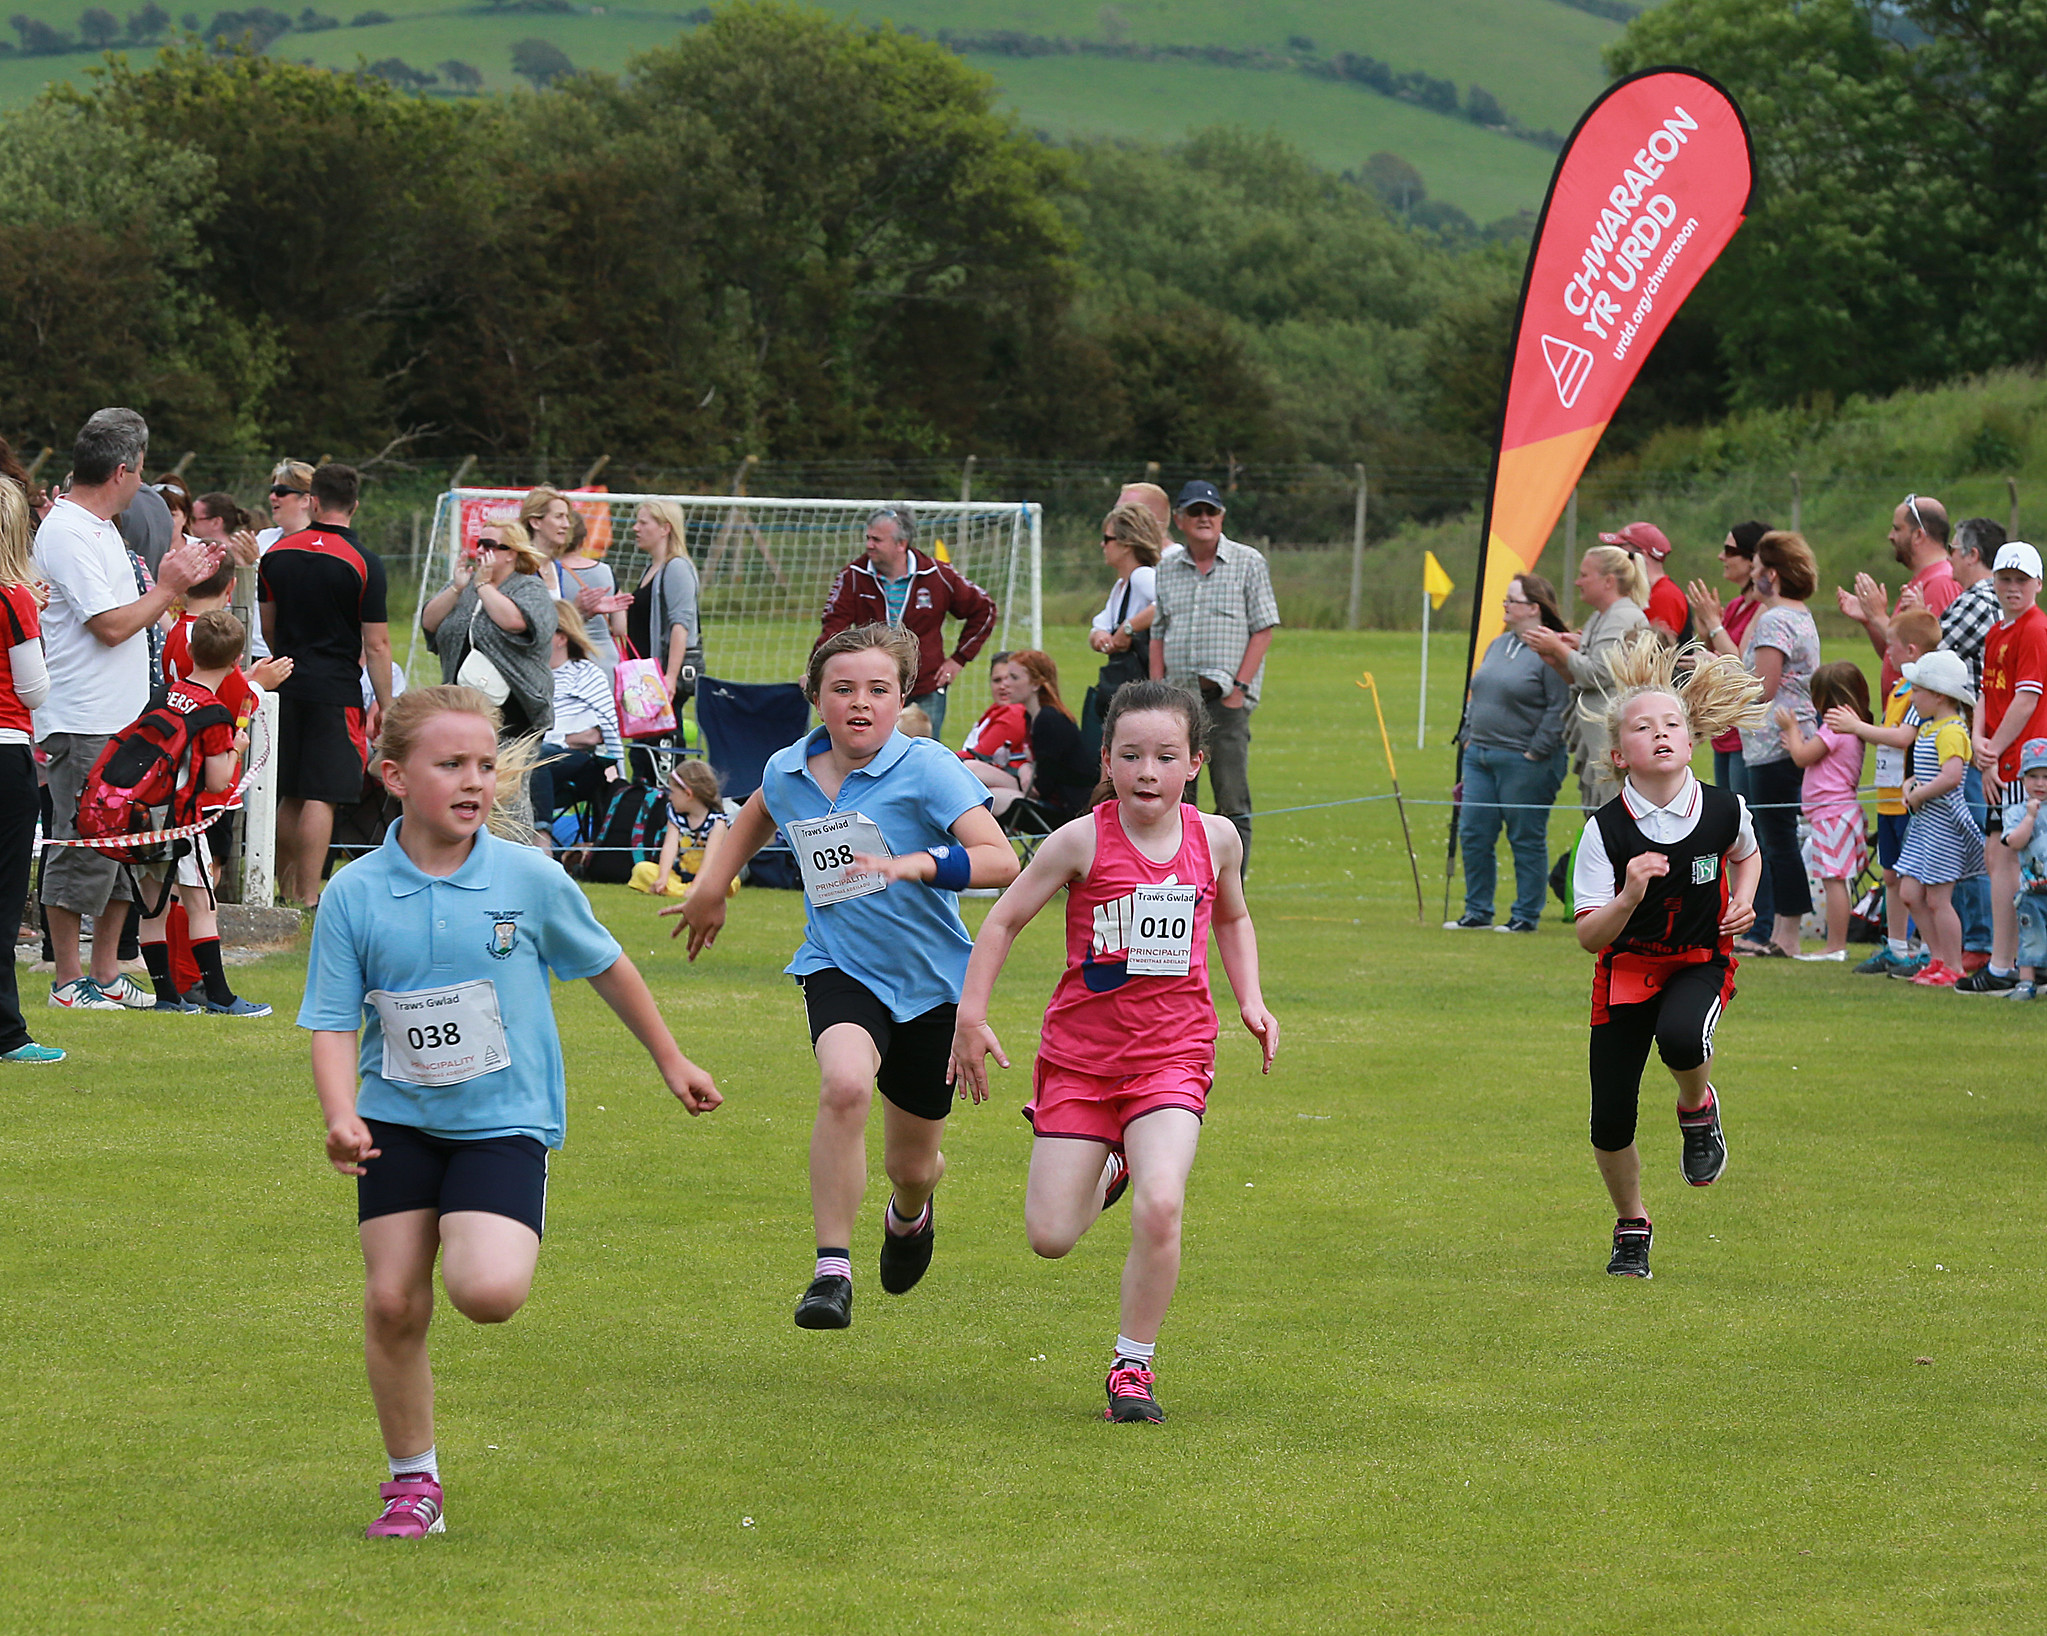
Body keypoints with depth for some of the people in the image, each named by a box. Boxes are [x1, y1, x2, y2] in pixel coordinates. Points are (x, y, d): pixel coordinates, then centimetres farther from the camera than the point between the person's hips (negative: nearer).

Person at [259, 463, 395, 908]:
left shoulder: (276, 553, 5)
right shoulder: (363, 562, -9)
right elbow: (376, 644, -10)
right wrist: (384, 705, -3)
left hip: (285, 687, 5)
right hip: (336, 689, -5)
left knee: (291, 797, 13)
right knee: (321, 797, -6)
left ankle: (288, 893, 19)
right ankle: (308, 899, -10)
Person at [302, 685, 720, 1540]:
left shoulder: (532, 879, -7)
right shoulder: (354, 895, -6)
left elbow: (606, 968, 9)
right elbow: (333, 1025, -5)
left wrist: (671, 1061, 20)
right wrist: (340, 1115, -23)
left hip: (504, 1120, -2)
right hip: (398, 1121, 2)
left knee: (487, 1292, -24)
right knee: (392, 1304, -1)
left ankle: (493, 1245, 14)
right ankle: (412, 1481, 17)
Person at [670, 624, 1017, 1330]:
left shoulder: (927, 768, -17)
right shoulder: (787, 771, -1)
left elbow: (999, 860, -28)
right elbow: (755, 815, 26)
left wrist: (913, 865, -41)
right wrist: (712, 885, 25)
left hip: (933, 980, -1)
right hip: (840, 971, 1)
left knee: (912, 1164, 13)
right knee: (845, 1085, -33)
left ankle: (909, 1214, 54)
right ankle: (831, 1272, -28)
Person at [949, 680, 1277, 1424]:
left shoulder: (1214, 837, 1)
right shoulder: (1081, 840, -9)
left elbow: (1233, 920, 22)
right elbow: (1004, 920, 1)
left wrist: (1249, 999, 7)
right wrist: (971, 1017, -4)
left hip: (1172, 1054, 1)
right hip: (1080, 1050, 0)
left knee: (1160, 1206, -24)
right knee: (1051, 1238, -2)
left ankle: (1133, 1364, -5)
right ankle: (1104, 1168, 34)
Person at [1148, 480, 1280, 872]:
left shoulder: (1248, 563, 2)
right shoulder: (1167, 568, 14)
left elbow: (1263, 629, -1)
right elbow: (1159, 633, 17)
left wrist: (1239, 687, -10)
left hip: (1226, 697, -4)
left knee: (1232, 798, -9)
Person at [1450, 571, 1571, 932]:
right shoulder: (1499, 645, 14)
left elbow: (1559, 709, -15)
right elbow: (1476, 696, 21)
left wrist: (1536, 752, -16)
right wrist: (1468, 736, 12)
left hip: (1523, 763, -8)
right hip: (1480, 755, 8)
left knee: (1526, 839, 1)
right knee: (1473, 835, 7)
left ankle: (1527, 915, 10)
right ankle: (1477, 912, 17)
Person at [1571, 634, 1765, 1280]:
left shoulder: (1724, 809, -12)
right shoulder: (1605, 829, -18)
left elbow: (1746, 855, 15)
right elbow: (1589, 936, -19)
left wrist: (1744, 902, -4)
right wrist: (1629, 895, -36)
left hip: (1701, 960, 0)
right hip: (1627, 967, 0)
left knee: (1681, 1037, -35)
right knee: (1610, 1121, -3)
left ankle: (1698, 1107, 2)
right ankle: (1632, 1227, 26)